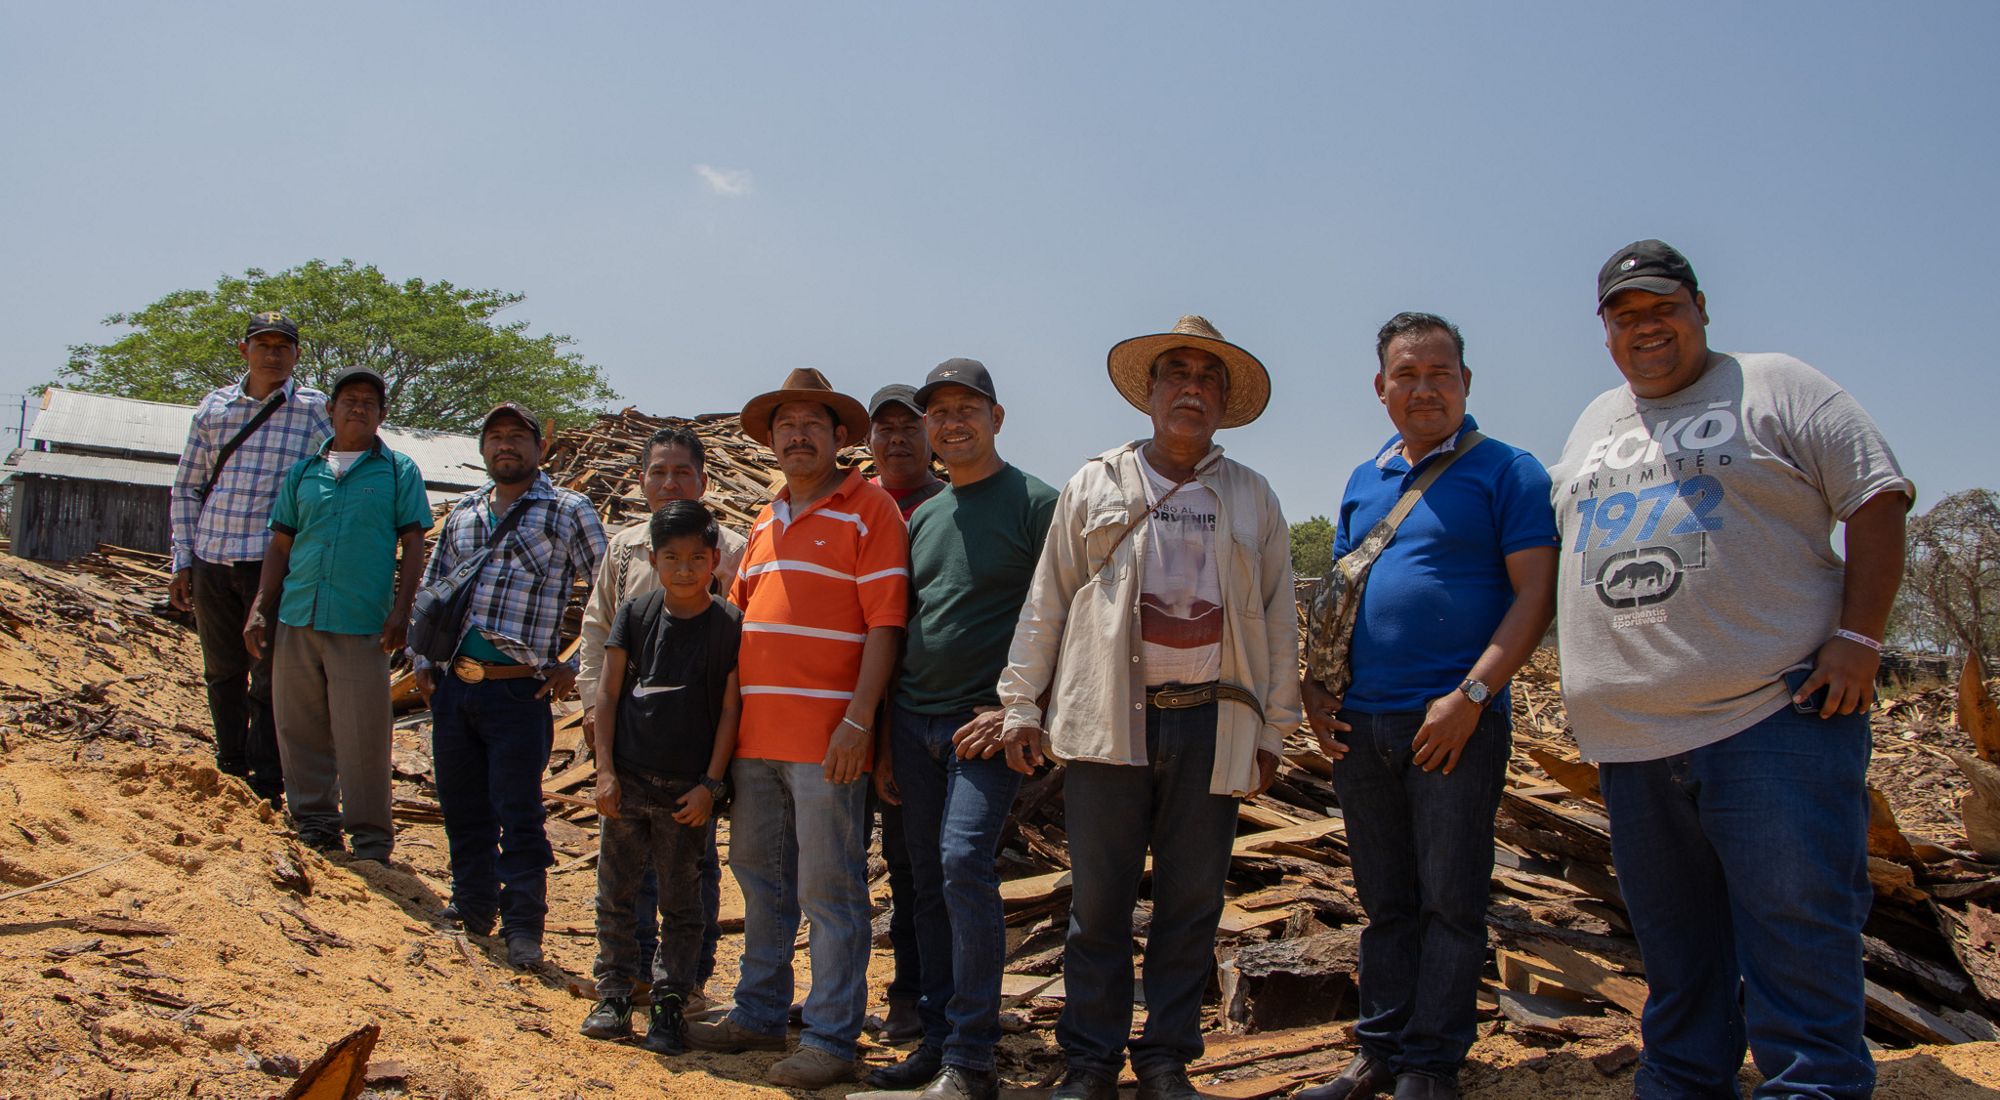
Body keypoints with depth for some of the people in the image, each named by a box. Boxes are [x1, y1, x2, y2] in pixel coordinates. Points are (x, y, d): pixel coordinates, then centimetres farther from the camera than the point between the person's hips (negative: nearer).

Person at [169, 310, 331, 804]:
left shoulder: (316, 411, 1)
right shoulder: (213, 407, 11)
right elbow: (186, 488, 15)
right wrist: (182, 561, 9)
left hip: (274, 563, -4)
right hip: (211, 560, 4)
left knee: (270, 679, -1)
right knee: (222, 673, 14)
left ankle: (266, 788, 9)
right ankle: (231, 770, 30)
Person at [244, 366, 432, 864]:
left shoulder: (399, 471, 5)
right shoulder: (304, 471, 14)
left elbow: (413, 546, 1)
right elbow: (280, 545, 17)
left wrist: (400, 612, -9)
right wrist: (260, 609, 8)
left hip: (362, 626, -4)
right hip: (297, 619, 4)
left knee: (362, 737, -3)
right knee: (301, 730, 9)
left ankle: (370, 838, 8)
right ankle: (314, 825, 22)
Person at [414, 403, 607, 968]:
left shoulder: (568, 511, -2)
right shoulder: (463, 511, 14)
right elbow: (430, 588, 22)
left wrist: (575, 666, -6)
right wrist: (422, 657, 11)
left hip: (519, 692, -5)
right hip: (451, 685, 5)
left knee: (518, 815, -2)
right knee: (461, 806, 14)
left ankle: (522, 927, 8)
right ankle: (472, 905, 30)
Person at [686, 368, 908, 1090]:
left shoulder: (868, 510, -3)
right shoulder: (766, 521, 19)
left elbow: (885, 624, -11)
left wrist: (858, 720, -18)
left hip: (826, 736, -7)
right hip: (755, 733, 7)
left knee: (828, 888, -1)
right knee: (761, 880, 16)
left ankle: (832, 1038, 8)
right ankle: (759, 1014, 29)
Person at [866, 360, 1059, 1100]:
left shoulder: (1035, 503, -2)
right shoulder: (922, 518, 16)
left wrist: (1015, 709, -15)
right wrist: (884, 740, 15)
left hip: (986, 721, -6)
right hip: (913, 721, 6)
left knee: (965, 862, -18)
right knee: (930, 882, 9)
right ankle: (937, 1039, 19)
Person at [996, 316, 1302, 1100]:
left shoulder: (1253, 498, 14)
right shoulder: (1094, 485, 11)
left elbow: (1279, 617, 13)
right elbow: (1046, 601, 9)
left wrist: (1273, 728, 8)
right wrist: (1021, 704, 3)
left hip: (1212, 725, 1)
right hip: (1109, 719, -1)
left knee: (1192, 902, 6)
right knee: (1099, 900, 2)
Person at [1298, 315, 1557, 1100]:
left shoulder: (1506, 472, -1)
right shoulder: (1363, 482, 15)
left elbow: (1535, 596, -9)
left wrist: (1470, 695, -17)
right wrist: (1313, 684, 6)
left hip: (1455, 720, -5)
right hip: (1362, 723, 5)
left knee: (1449, 901, 0)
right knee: (1386, 902, 13)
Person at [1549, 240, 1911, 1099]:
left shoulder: (1776, 387, 4)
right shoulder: (1593, 424, 20)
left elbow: (1877, 505, -1)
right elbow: (1566, 546, 27)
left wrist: (1858, 638, -12)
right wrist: (1587, 684, 19)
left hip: (1774, 716, -5)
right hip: (1628, 735, 6)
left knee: (1797, 934, -6)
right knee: (1671, 946, 14)